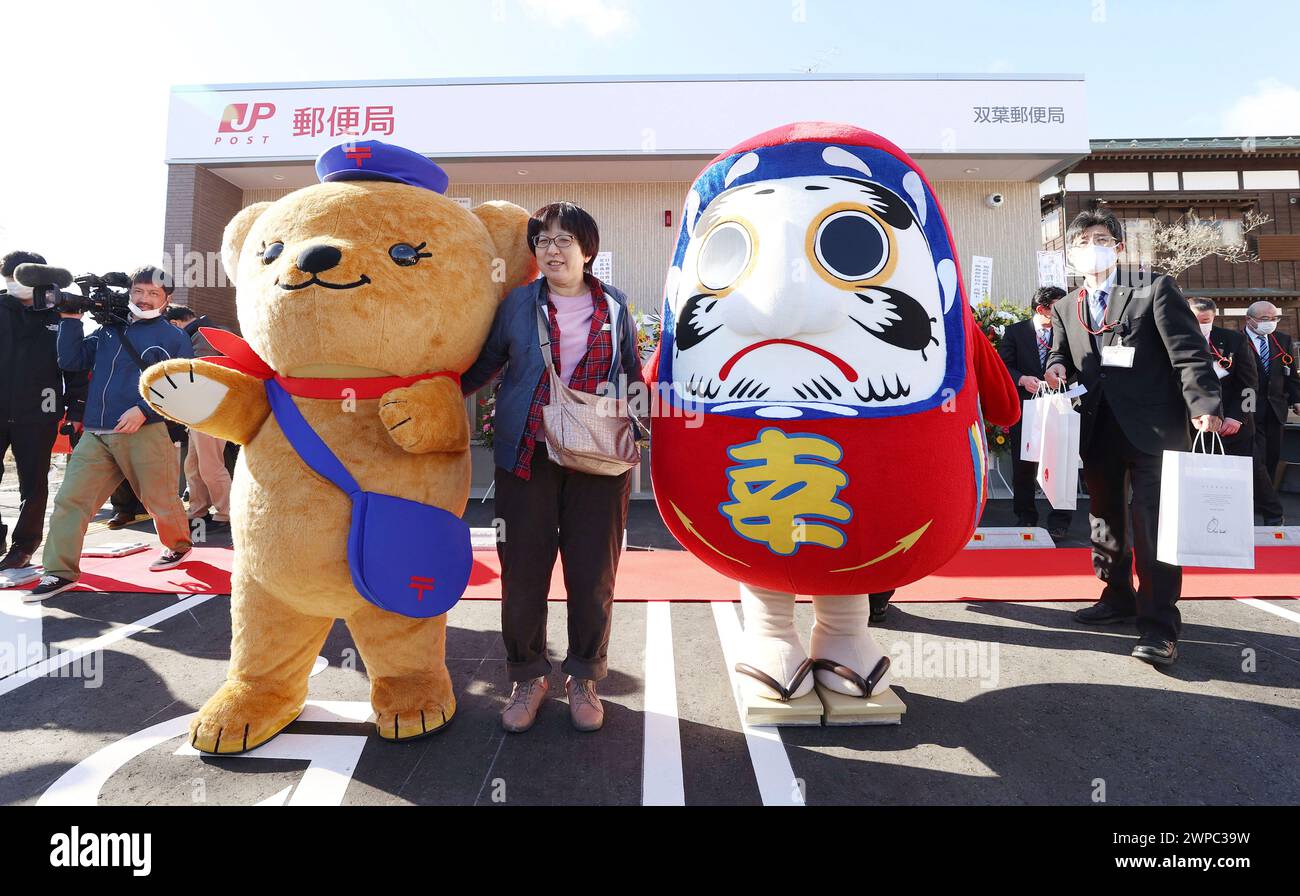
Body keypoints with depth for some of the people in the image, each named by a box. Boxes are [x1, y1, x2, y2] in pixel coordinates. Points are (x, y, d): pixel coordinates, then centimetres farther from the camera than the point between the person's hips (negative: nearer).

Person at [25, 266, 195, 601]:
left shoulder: (173, 338, 2)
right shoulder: (108, 330, 18)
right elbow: (71, 361, 12)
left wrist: (144, 410, -16)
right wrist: (71, 320, 5)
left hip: (145, 433, -4)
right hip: (95, 435, 5)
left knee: (160, 500, 5)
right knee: (70, 499, -2)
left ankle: (178, 545, 31)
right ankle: (60, 572, 5)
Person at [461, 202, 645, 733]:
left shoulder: (615, 307, 8)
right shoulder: (519, 305, 6)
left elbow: (633, 375, 17)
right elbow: (483, 365, 14)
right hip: (527, 455, 0)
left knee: (593, 571, 6)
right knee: (523, 569, 4)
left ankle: (583, 678, 25)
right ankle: (528, 677, 25)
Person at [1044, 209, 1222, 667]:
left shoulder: (1155, 290, -1)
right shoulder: (1064, 309, 13)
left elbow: (1189, 352, -8)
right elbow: (1061, 355, 18)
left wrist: (1205, 406, -22)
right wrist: (1056, 367, -7)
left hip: (1152, 428, -5)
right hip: (1098, 433, 5)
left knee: (1152, 524, -7)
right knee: (1105, 517, 15)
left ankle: (1159, 625, 2)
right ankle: (1118, 596, 32)